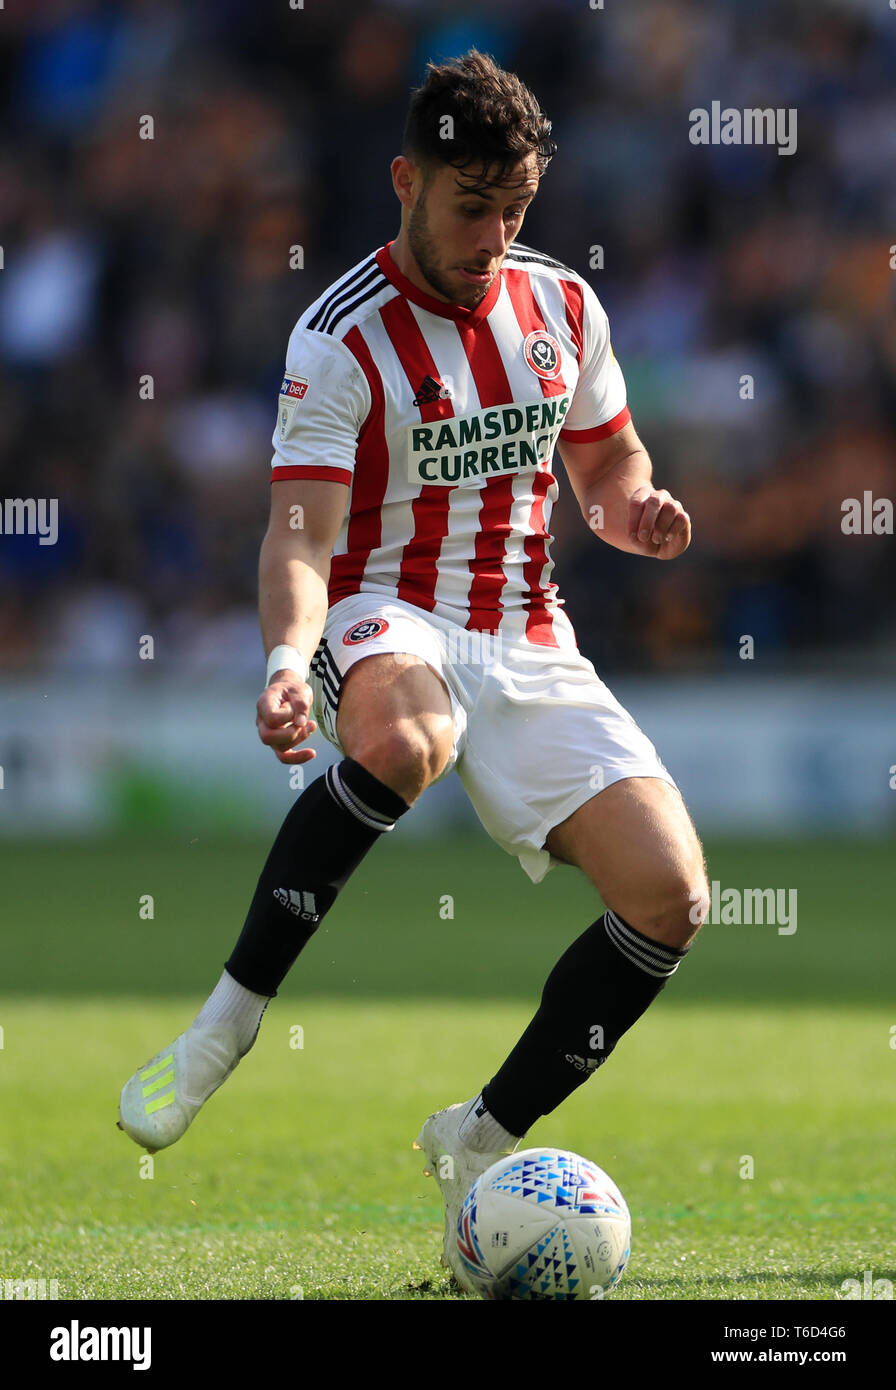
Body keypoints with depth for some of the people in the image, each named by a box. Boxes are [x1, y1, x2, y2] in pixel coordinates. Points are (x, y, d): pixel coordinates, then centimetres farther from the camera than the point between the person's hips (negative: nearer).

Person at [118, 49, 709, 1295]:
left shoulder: (563, 307, 8)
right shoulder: (343, 338, -9)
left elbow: (608, 467, 21)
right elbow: (301, 534, -17)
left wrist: (638, 513, -4)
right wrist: (288, 659, -38)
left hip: (529, 648, 5)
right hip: (387, 620, -5)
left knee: (669, 896, -14)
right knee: (405, 740, -43)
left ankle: (480, 1142, 3)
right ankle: (230, 1018, -28)